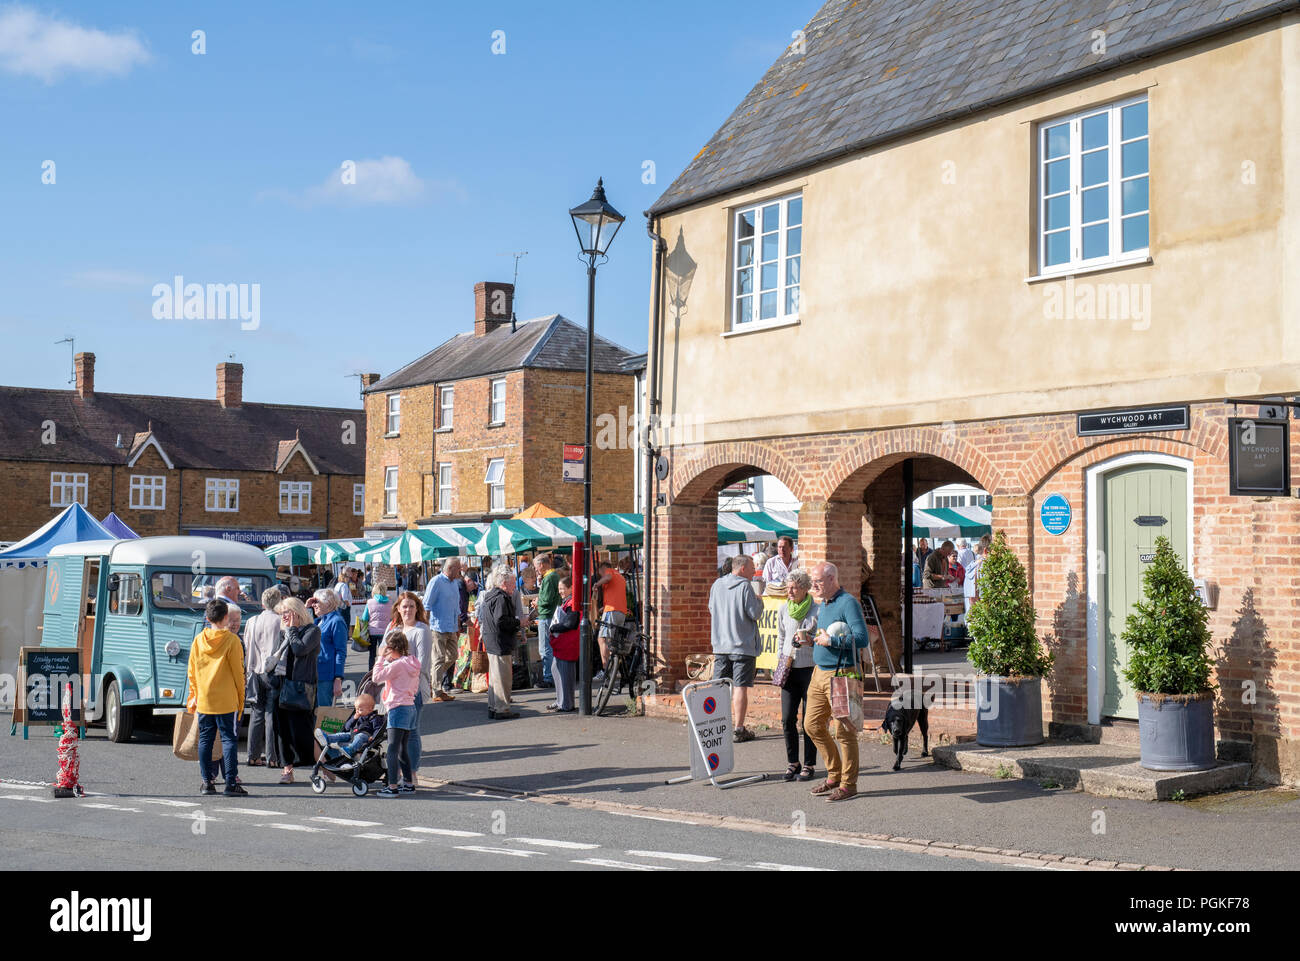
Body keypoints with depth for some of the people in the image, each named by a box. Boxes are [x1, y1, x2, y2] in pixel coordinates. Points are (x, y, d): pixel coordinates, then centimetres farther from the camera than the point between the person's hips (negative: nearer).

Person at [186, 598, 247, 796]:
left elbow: (192, 671, 9)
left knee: (205, 739, 10)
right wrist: (241, 699, 3)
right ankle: (230, 783, -5)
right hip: (227, 701, -3)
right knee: (228, 739, -1)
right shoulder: (232, 640, -8)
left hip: (204, 700, 4)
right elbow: (238, 672, -6)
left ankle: (206, 782, 12)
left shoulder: (198, 640, 3)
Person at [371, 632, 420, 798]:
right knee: (403, 750, 16)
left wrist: (381, 658, -4)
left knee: (393, 749, -7)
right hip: (410, 707, 9)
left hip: (398, 708, -9)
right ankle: (409, 783, 20)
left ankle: (392, 786, -9)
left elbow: (376, 676, -13)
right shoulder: (412, 663, 11)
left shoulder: (397, 665, -15)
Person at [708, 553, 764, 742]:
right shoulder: (744, 586, -12)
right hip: (743, 645, -5)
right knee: (740, 687, -2)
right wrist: (759, 601, 6)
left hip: (720, 645, 6)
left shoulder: (717, 585, 6)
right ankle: (739, 730, -1)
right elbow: (754, 613, -13)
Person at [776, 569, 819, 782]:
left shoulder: (816, 610, -5)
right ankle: (792, 762, 15)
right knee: (787, 719, 1)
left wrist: (810, 640, -18)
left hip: (810, 668, -4)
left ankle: (809, 764, 11)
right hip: (789, 670, 4)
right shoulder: (784, 610, 9)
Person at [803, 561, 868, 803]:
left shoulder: (848, 603, -12)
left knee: (844, 731, -2)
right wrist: (813, 639, 12)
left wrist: (830, 641, -20)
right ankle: (834, 775, 24)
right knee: (812, 725, 11)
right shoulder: (822, 604, 16)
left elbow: (861, 638, -21)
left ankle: (848, 784, 8)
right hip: (819, 673, 9)